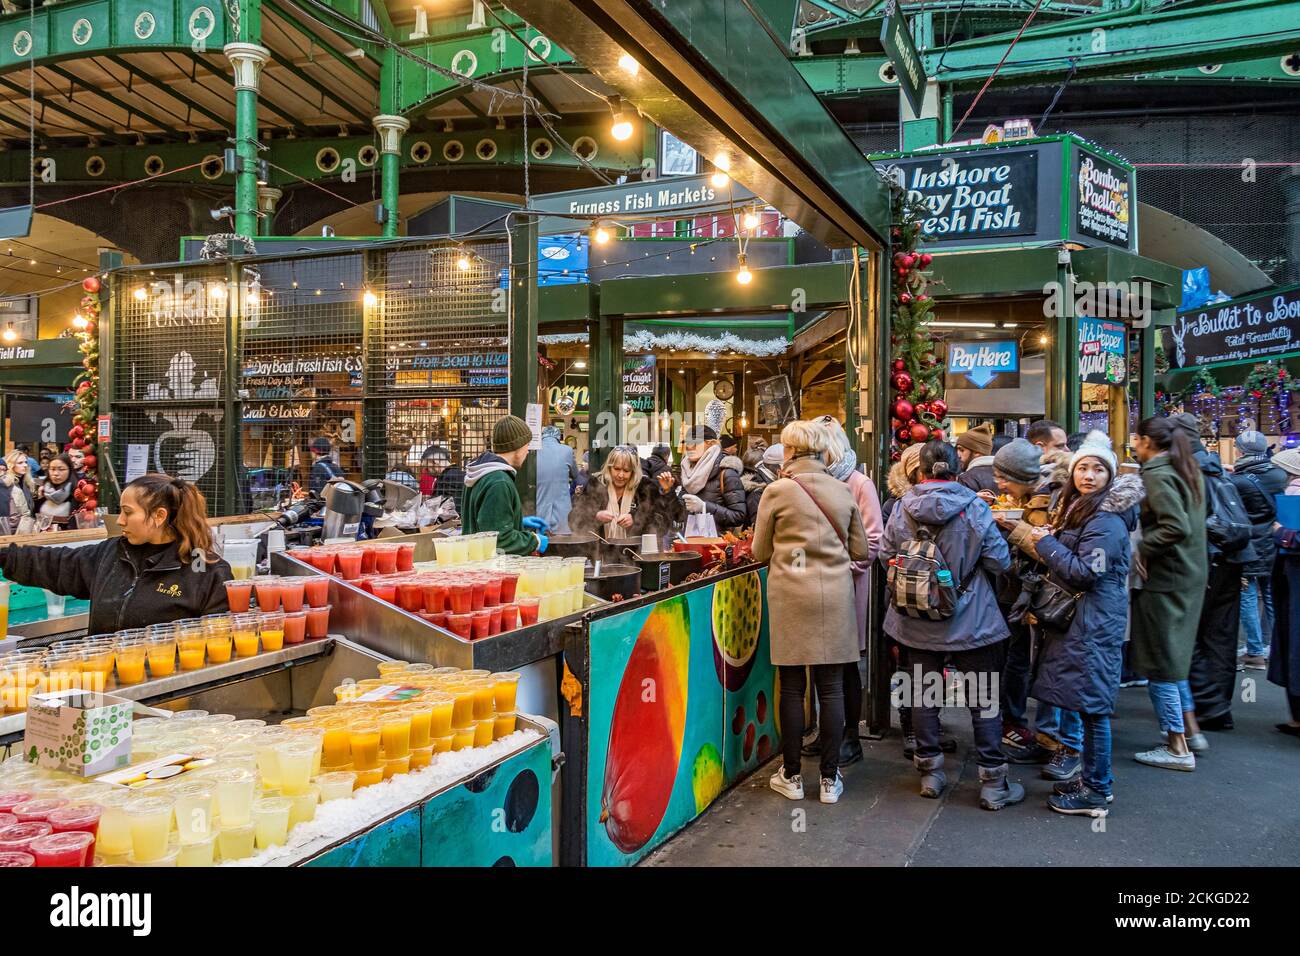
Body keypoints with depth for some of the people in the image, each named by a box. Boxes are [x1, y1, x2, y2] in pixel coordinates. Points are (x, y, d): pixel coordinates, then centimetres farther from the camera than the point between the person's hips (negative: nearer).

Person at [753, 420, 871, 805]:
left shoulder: (777, 491, -5)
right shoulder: (843, 491, 4)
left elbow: (760, 553, 2)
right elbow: (861, 550, 11)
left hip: (791, 595, -2)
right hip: (835, 595, 3)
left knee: (793, 688, 6)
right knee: (831, 688, 7)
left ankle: (791, 776, 16)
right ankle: (830, 779, 15)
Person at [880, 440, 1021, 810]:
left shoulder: (902, 508, -8)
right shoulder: (973, 508, -14)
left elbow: (886, 556, 2)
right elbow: (1000, 561, -10)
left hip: (918, 623, 3)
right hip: (970, 623, -2)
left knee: (923, 695, 15)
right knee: (984, 700, 8)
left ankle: (930, 773, 24)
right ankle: (993, 784, 13)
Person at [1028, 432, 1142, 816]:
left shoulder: (1107, 520, -16)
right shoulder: (1077, 508, 15)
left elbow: (1084, 572, -20)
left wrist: (1045, 543, -13)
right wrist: (1048, 542, 6)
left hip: (1094, 623, -10)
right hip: (1076, 618, 10)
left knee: (1092, 705, -3)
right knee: (1087, 703, 16)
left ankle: (1096, 792, 7)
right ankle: (1093, 776, 26)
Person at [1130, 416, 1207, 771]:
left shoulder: (1156, 475, -16)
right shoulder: (1188, 471, 11)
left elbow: (1176, 527, -26)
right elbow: (1189, 523, 14)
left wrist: (1140, 549, -16)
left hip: (1163, 579, -9)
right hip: (1190, 575, 9)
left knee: (1158, 664, 1)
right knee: (1173, 657, 21)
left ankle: (1178, 750, 8)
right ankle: (1190, 730, 28)